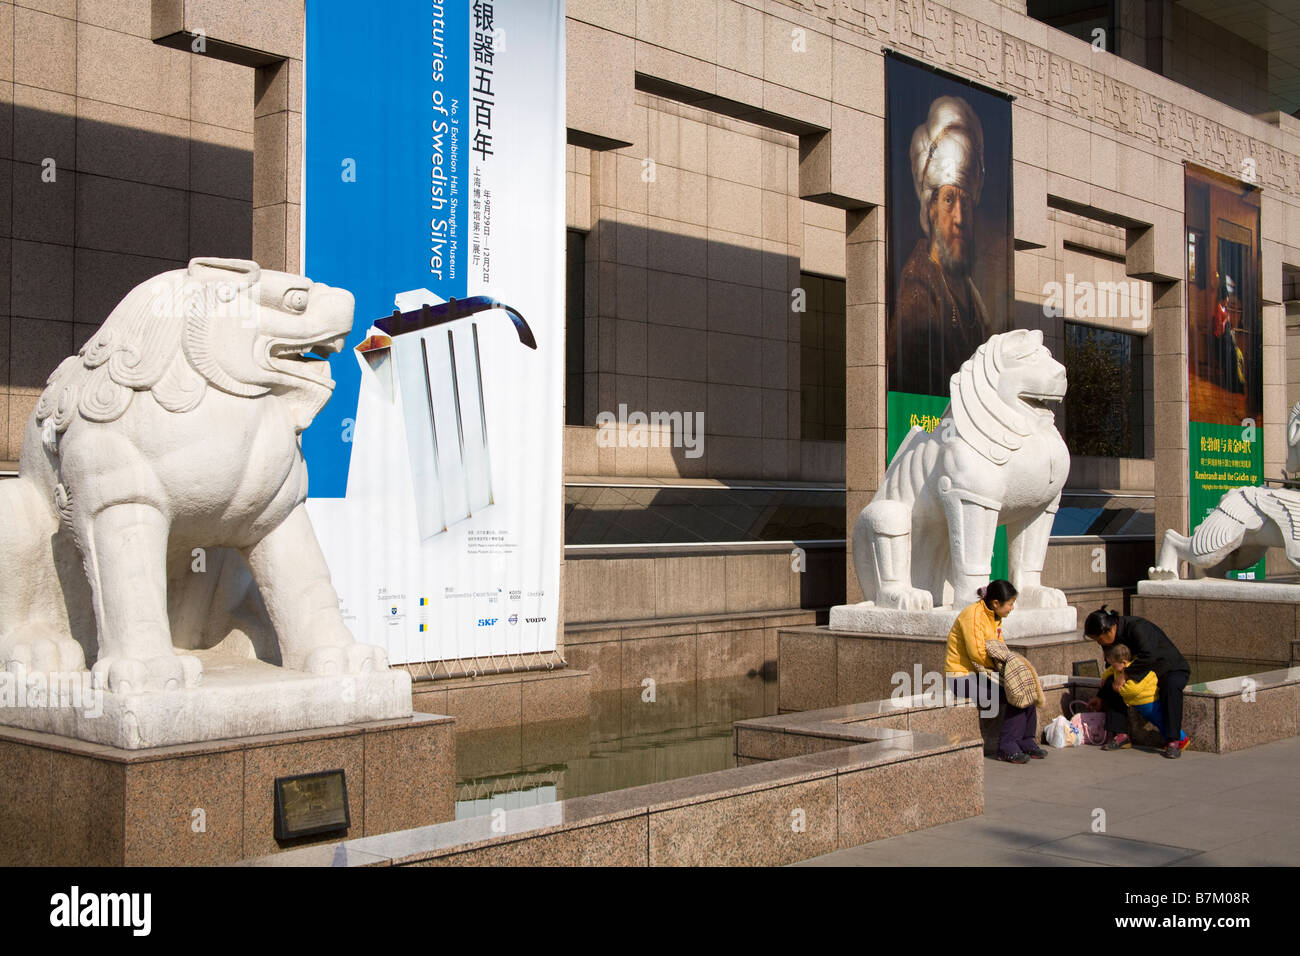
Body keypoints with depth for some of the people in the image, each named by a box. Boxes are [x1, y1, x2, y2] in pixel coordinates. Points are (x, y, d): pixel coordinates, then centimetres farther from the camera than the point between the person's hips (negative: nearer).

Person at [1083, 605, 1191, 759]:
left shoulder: (1137, 628, -29)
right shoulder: (1110, 641, -3)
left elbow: (1149, 656, -43)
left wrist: (1126, 675, -38)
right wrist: (1101, 697, 15)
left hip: (1172, 669, -8)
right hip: (1145, 673, 8)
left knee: (1170, 687, -39)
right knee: (1111, 684, -11)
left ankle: (1173, 742, -39)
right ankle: (1120, 735, -13)